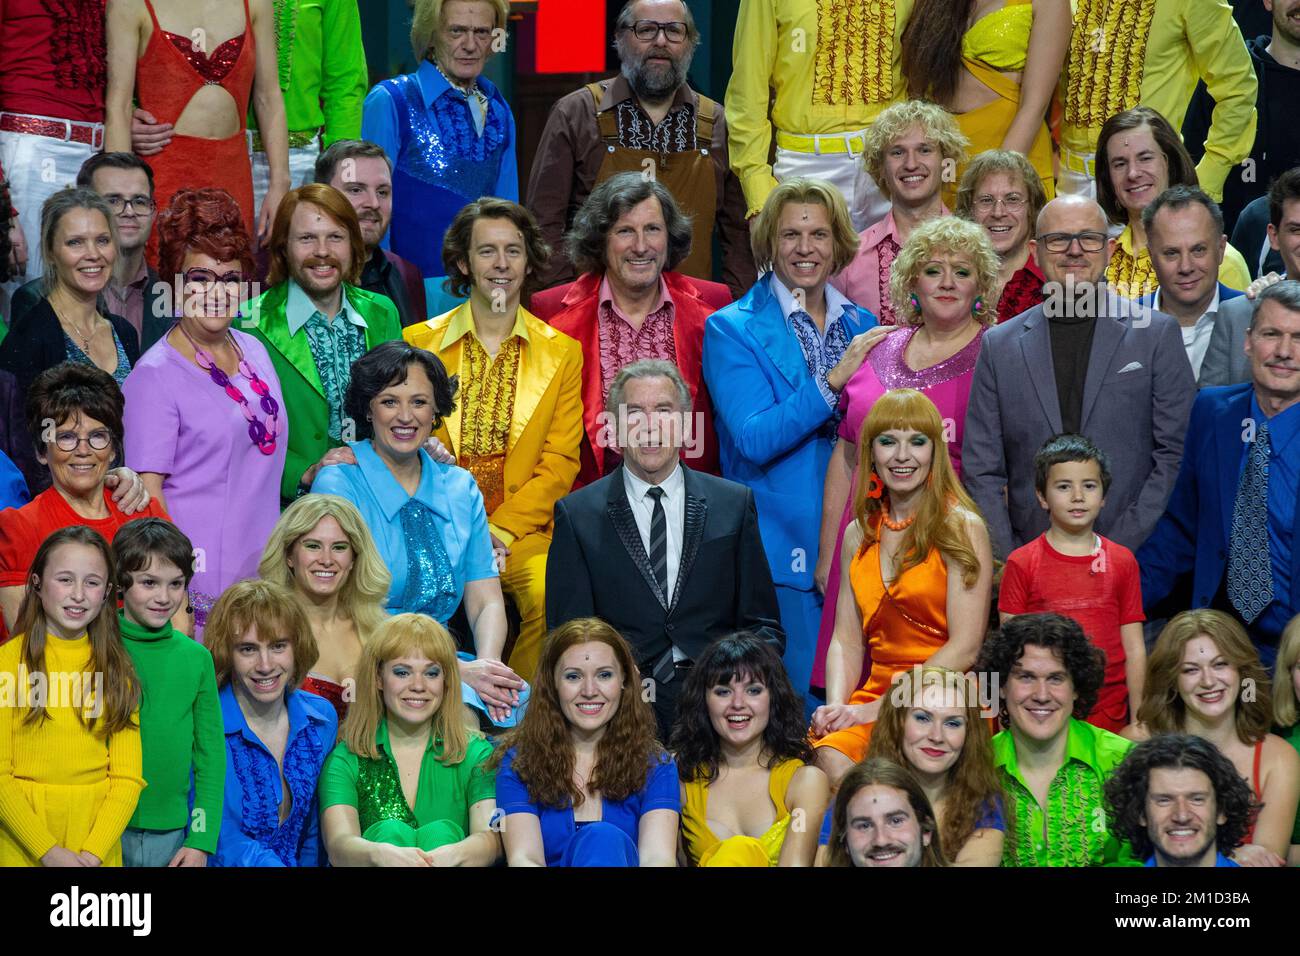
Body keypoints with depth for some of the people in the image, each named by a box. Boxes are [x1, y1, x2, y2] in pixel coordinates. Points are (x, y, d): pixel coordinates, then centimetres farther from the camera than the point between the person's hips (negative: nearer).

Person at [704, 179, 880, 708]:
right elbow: (754, 439, -15)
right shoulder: (733, 330, -2)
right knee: (797, 708, -4)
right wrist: (833, 380, -20)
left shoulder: (863, 325, 13)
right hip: (784, 547, -5)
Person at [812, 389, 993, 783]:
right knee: (826, 755, -30)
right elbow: (846, 640, 13)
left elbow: (965, 647, -9)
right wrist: (837, 705, -8)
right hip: (875, 692, 4)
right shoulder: (860, 534, 15)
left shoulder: (962, 528, -2)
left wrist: (876, 708, -13)